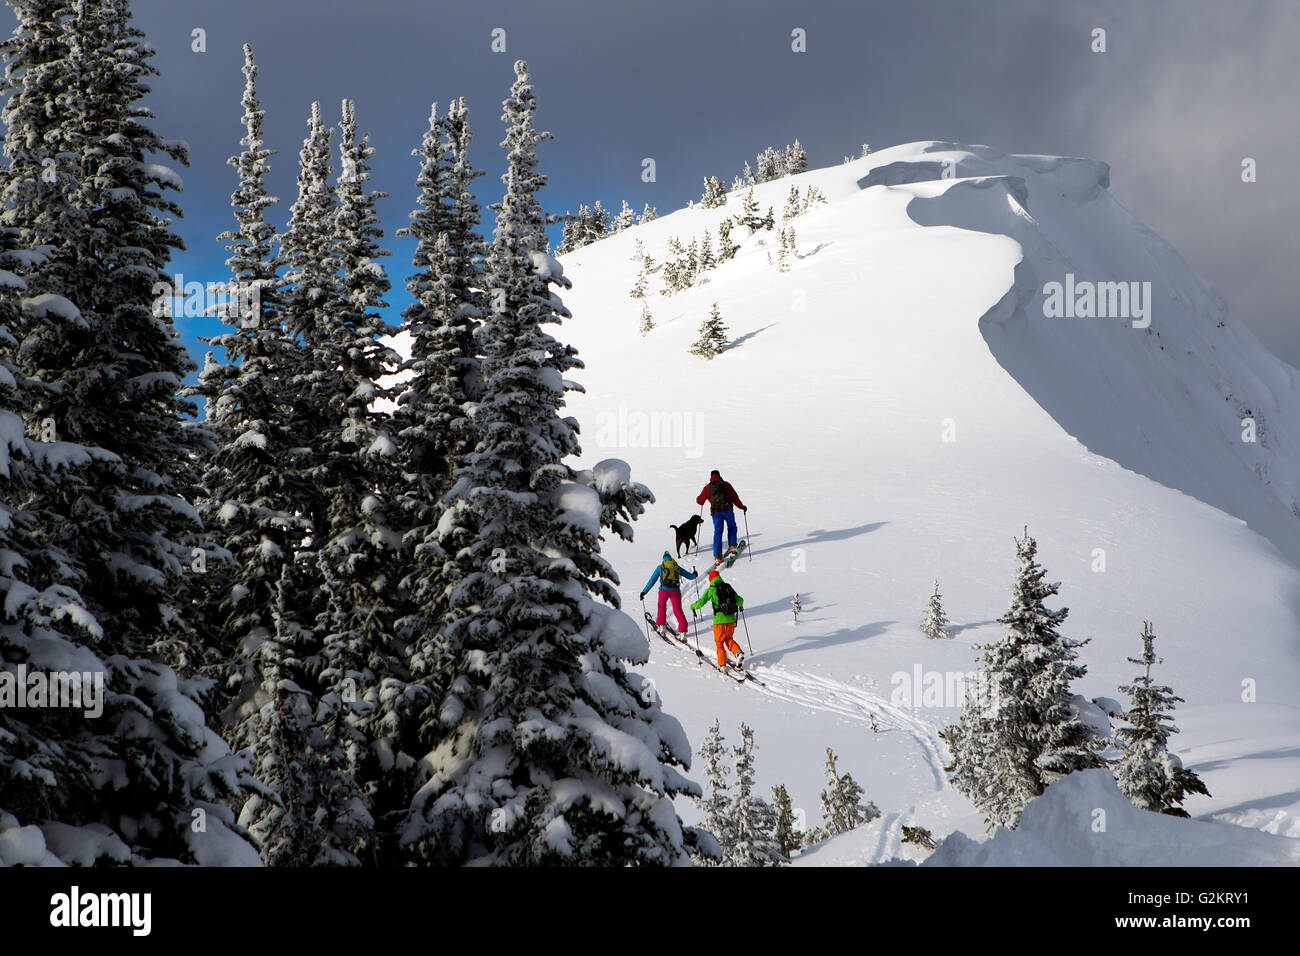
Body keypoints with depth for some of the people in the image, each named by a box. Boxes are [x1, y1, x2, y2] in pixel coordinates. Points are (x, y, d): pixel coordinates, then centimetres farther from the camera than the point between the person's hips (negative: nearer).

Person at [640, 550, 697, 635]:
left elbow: (652, 580, 13)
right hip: (676, 591, 1)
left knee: (662, 606, 25)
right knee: (678, 611, 6)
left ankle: (660, 625, 25)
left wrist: (644, 592, 16)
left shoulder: (660, 567, 15)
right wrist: (694, 575, 52)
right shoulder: (677, 567, 19)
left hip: (664, 590, -1)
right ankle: (682, 630, -1)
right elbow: (689, 576, 28)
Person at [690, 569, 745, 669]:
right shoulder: (729, 588, 9)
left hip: (719, 620, -4)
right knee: (729, 639, 21)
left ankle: (722, 664, 10)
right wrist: (740, 605, 40)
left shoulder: (711, 590, -5)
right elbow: (739, 600, 16)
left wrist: (693, 606, 14)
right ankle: (738, 653, -3)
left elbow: (701, 602, -7)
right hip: (731, 619, 4)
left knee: (719, 642, 11)